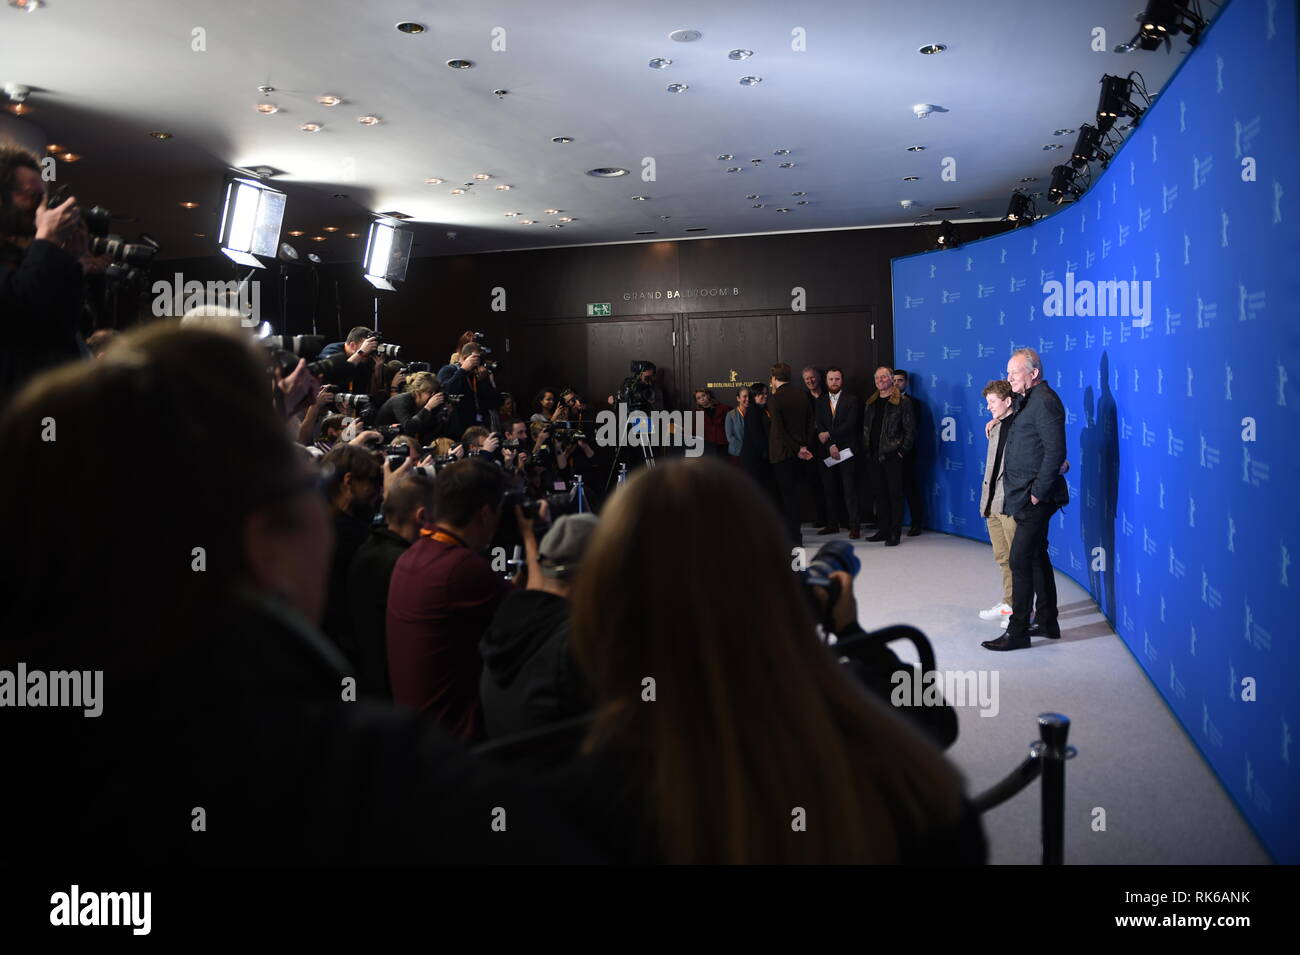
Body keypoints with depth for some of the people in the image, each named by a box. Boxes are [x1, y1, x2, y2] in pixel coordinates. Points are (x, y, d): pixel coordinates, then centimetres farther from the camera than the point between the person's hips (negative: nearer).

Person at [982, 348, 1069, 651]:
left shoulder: (1044, 401, -16)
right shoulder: (1028, 399, 15)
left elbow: (1055, 452, -22)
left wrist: (1037, 493, -20)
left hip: (1034, 498, -10)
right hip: (1026, 496, 10)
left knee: (1020, 560, -7)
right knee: (1037, 556, 17)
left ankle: (1017, 632, 0)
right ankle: (1047, 622, 28)